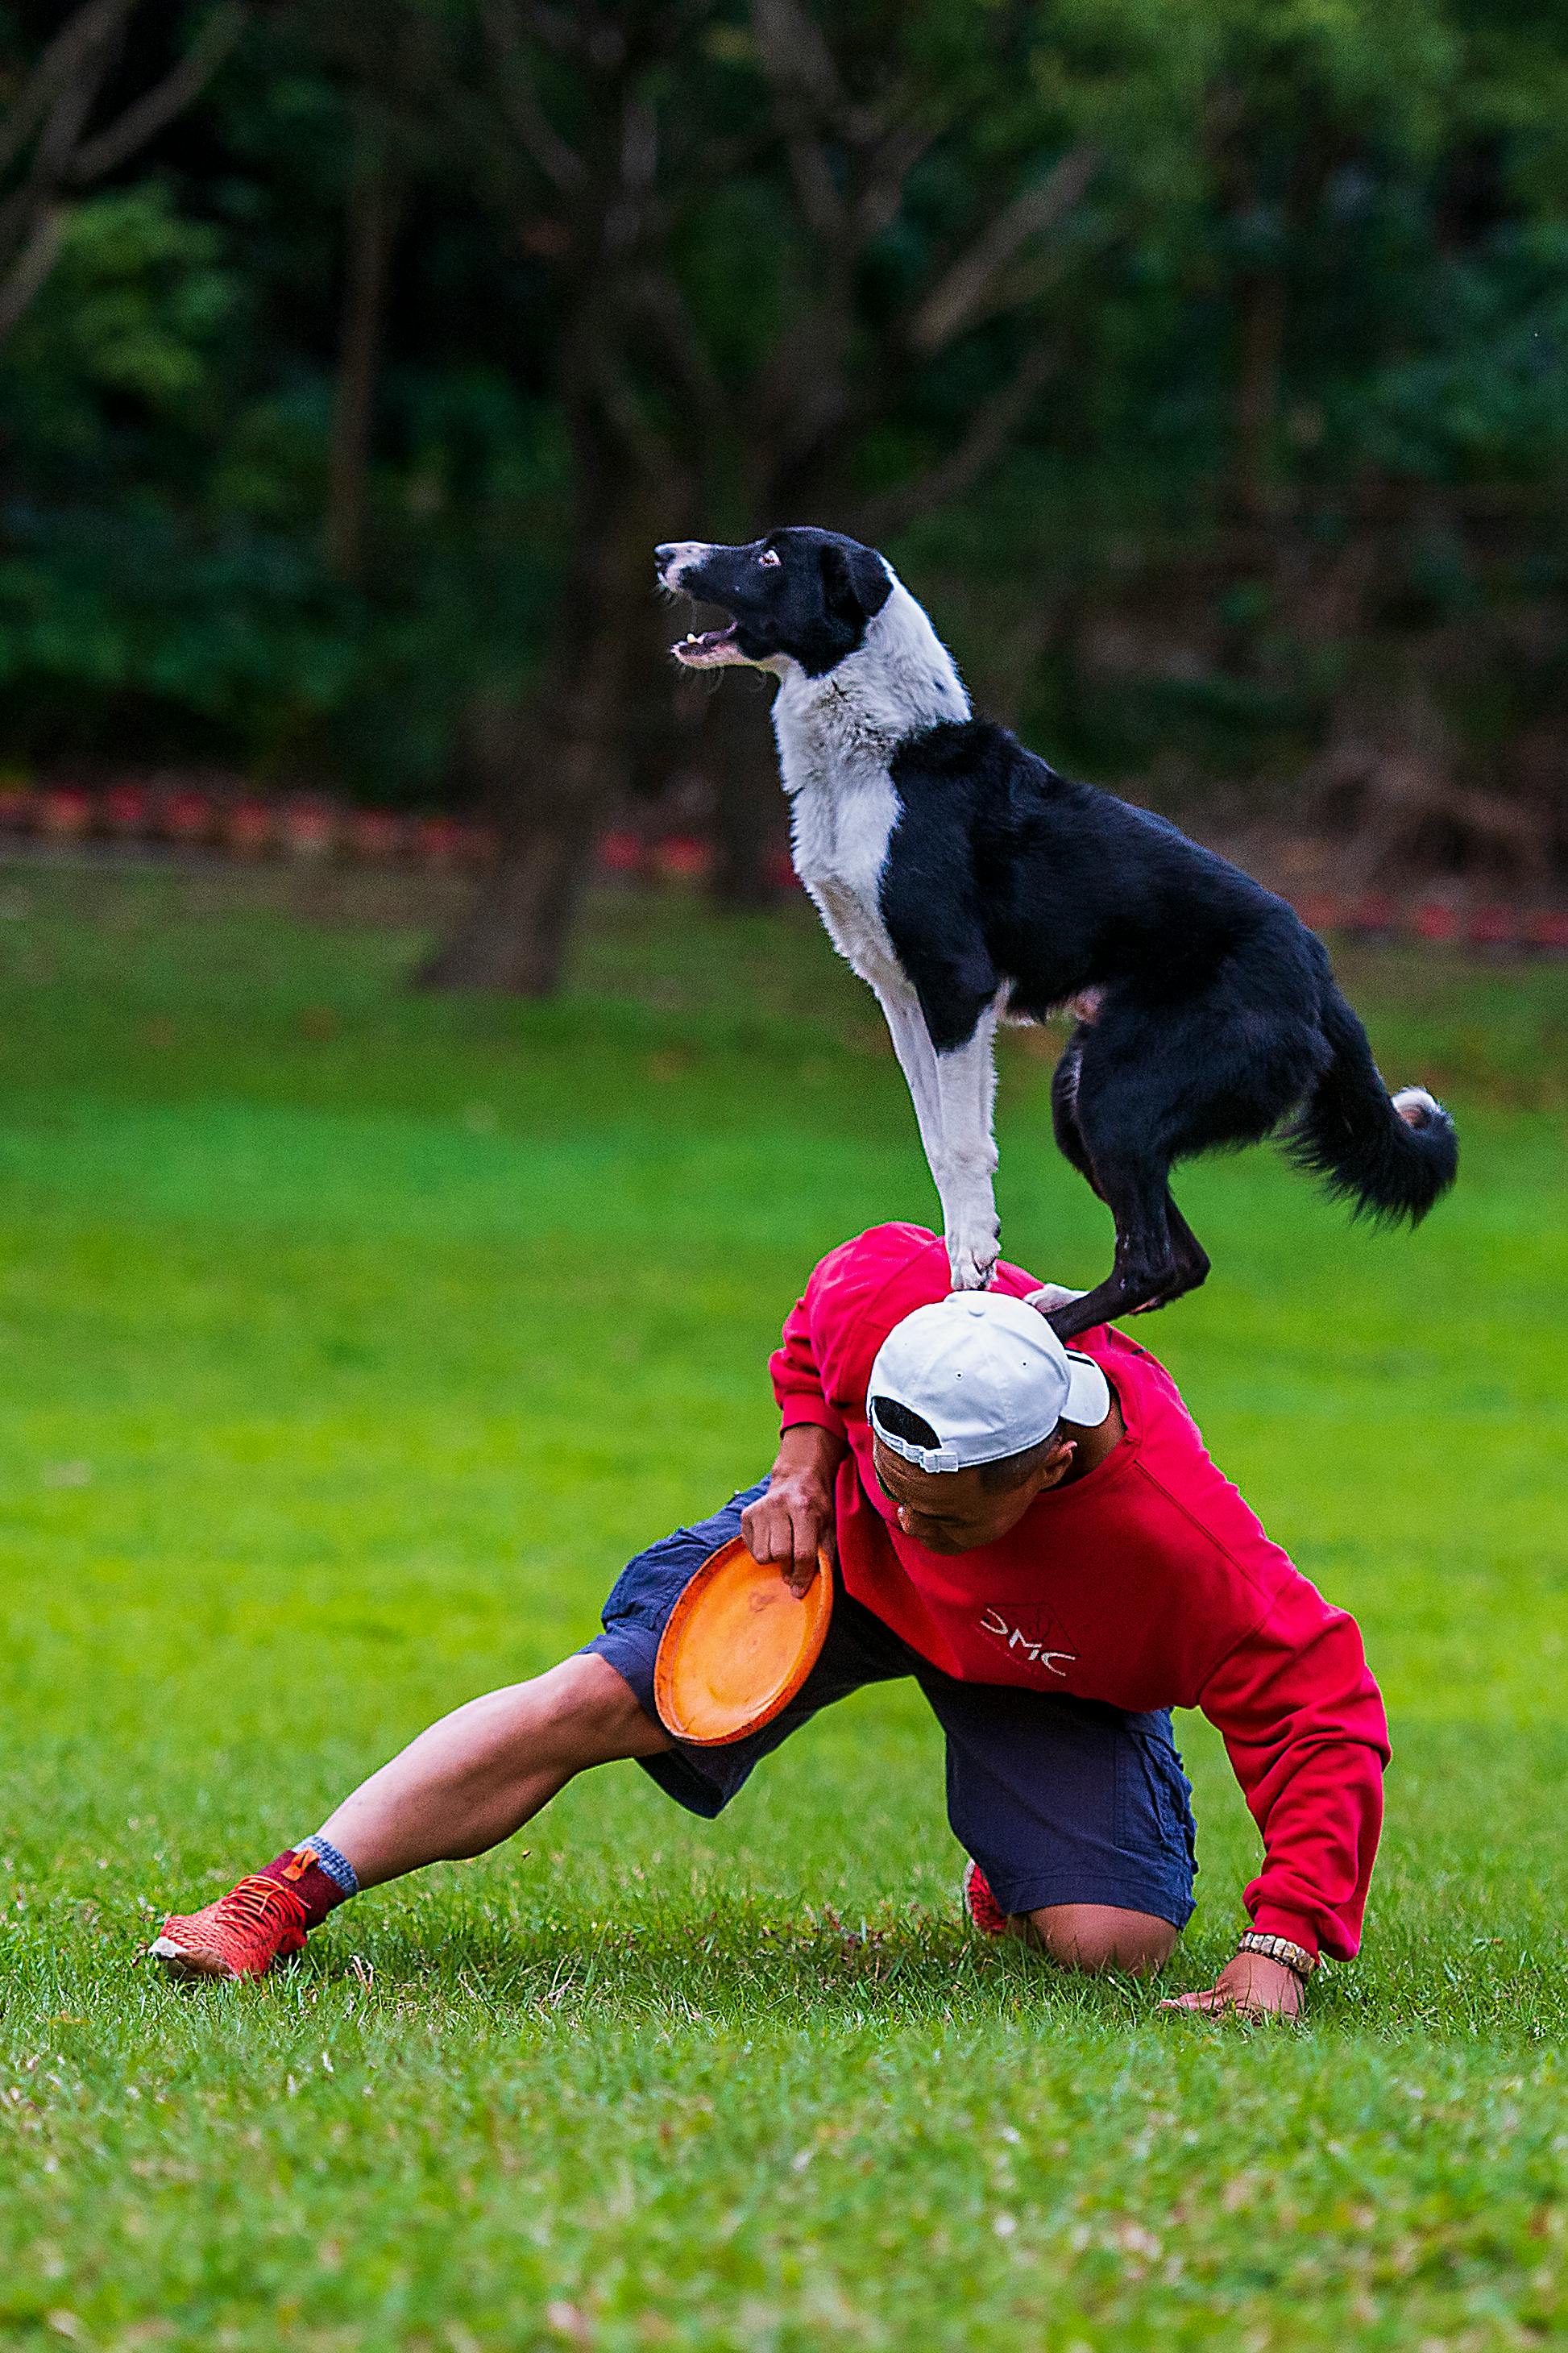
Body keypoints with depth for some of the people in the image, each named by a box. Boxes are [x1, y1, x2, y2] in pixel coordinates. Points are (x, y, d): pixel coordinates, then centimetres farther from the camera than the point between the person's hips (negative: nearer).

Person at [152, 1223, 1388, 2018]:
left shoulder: (1186, 1548, -44)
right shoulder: (891, 1293, -36)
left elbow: (1327, 1717, -37)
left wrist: (1283, 1946, -44)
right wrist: (804, 1463, -16)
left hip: (1046, 1674, -2)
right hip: (834, 1548, 2)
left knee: (1114, 1941, -20)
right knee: (599, 1696, -12)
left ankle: (1012, 1882, 18)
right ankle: (282, 1902, -6)